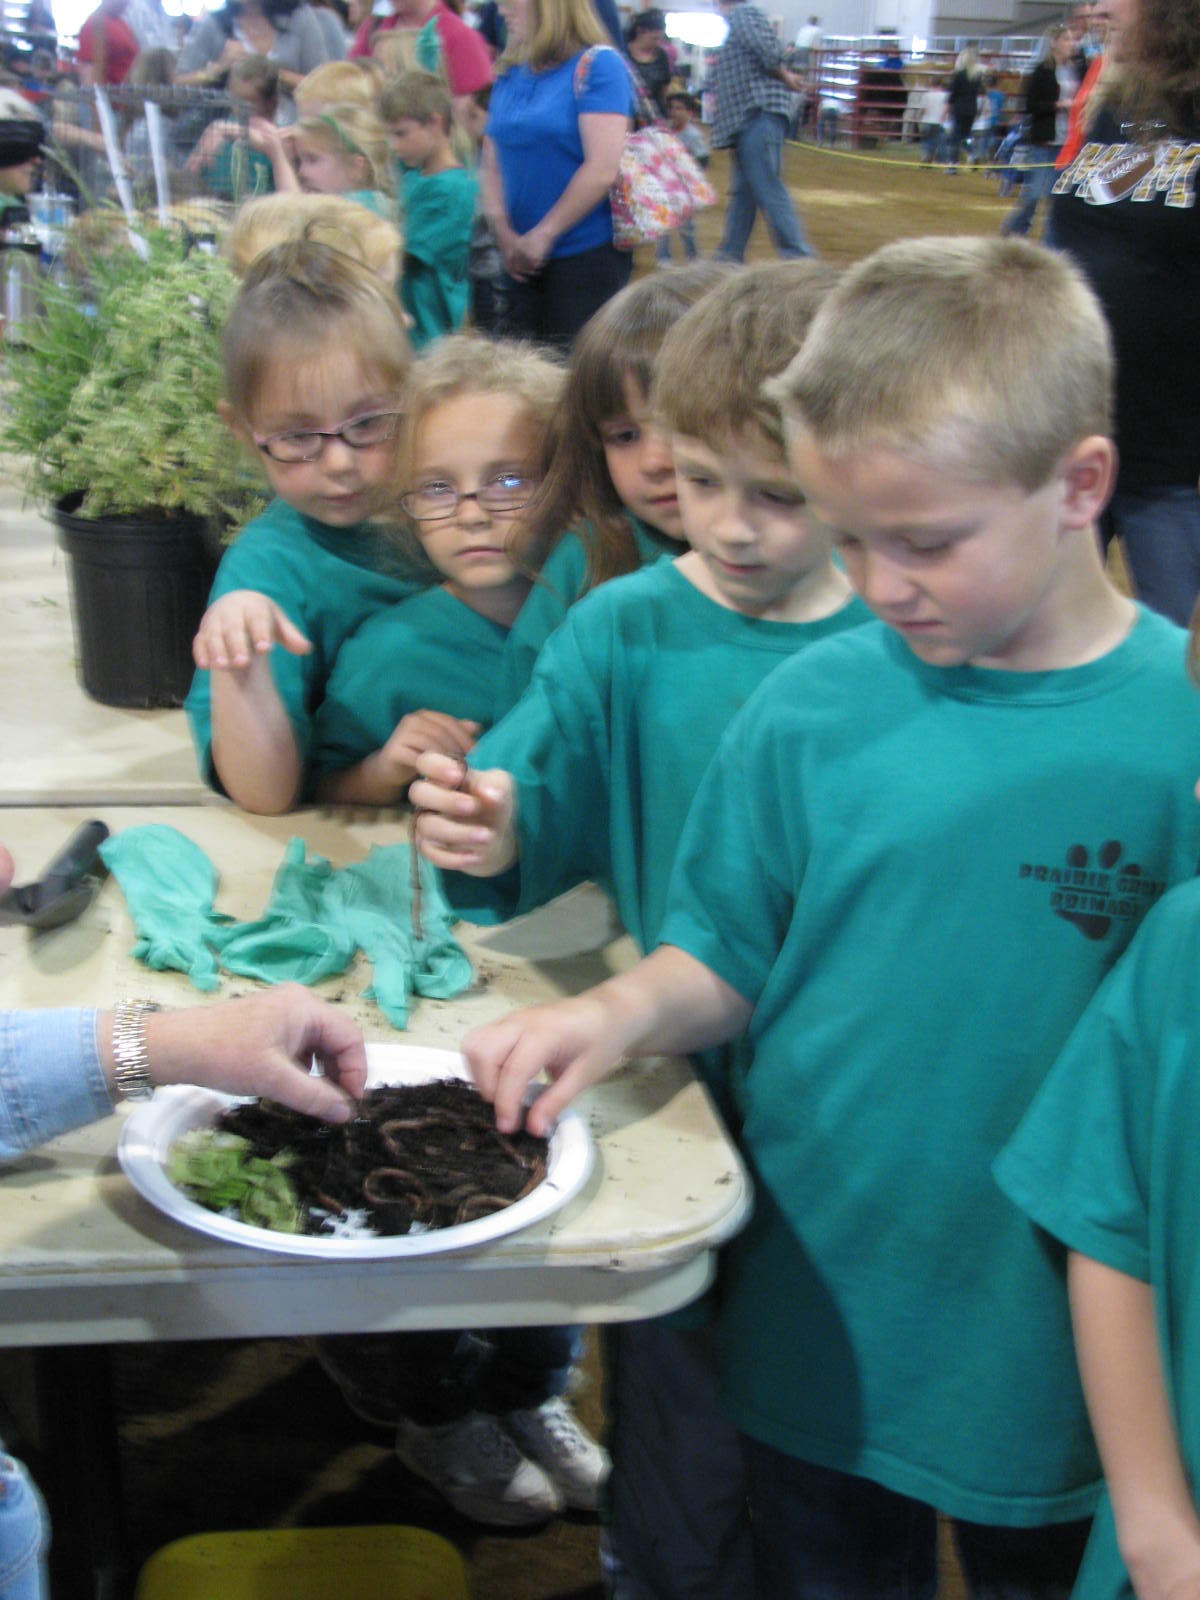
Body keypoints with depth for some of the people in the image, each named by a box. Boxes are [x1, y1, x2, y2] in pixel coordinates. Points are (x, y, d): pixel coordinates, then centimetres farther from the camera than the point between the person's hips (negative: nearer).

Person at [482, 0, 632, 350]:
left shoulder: (598, 65, -8)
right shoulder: (509, 75, 12)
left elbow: (602, 171, -17)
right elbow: (491, 164, 13)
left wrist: (543, 235, -13)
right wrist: (506, 234, -3)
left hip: (588, 255, -6)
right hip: (523, 260, 6)